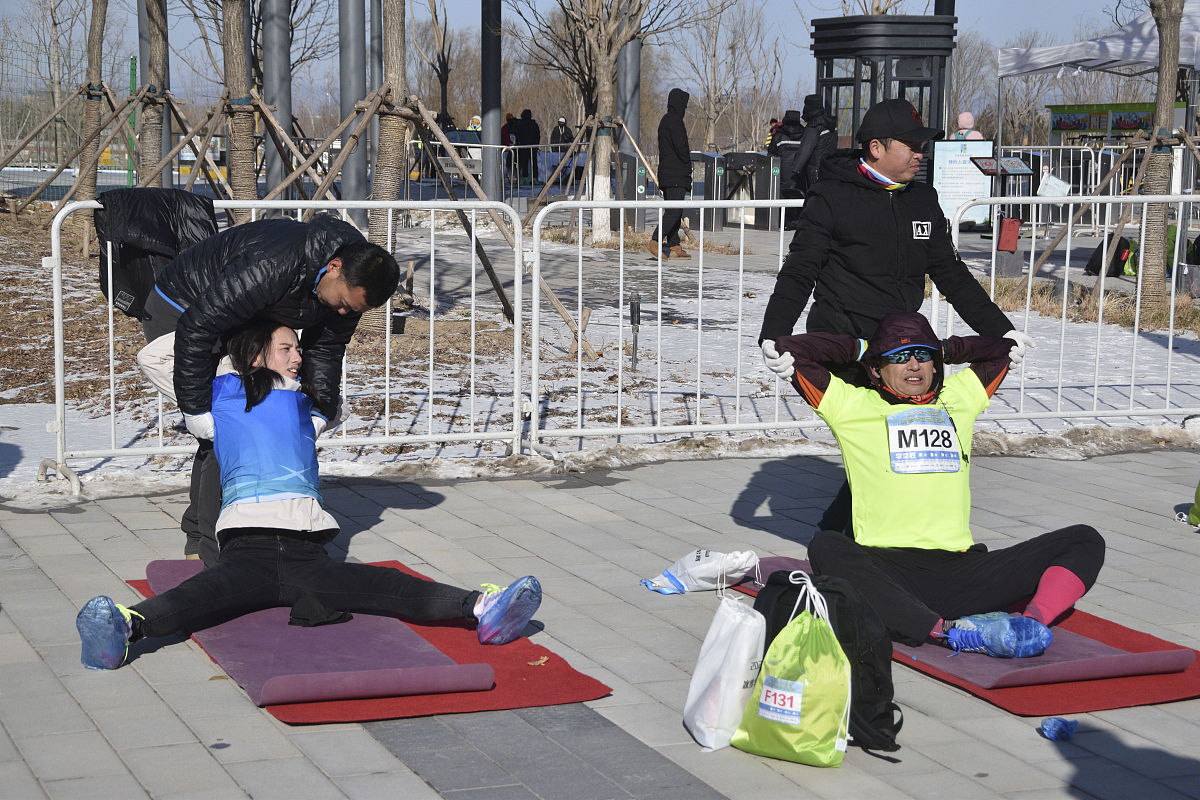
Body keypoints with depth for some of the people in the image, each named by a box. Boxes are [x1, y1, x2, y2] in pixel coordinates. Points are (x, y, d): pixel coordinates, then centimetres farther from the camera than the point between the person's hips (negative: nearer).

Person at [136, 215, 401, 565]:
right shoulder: (270, 266, -41)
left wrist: (320, 411, -12)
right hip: (181, 310, -8)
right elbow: (195, 329, -37)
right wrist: (195, 409, -33)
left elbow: (325, 348, 1)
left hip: (242, 324, 8)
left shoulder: (352, 283, -15)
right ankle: (206, 545, -9)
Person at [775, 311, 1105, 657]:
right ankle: (950, 631, -50)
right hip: (887, 569, -4)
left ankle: (1032, 621, -39)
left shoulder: (959, 397, 25)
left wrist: (946, 349, 29)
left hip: (963, 569, 4)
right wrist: (860, 347, 18)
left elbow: (1006, 347, 37)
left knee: (1085, 540, -9)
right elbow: (790, 349, 7)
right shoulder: (851, 405, 13)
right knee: (825, 547, -38)